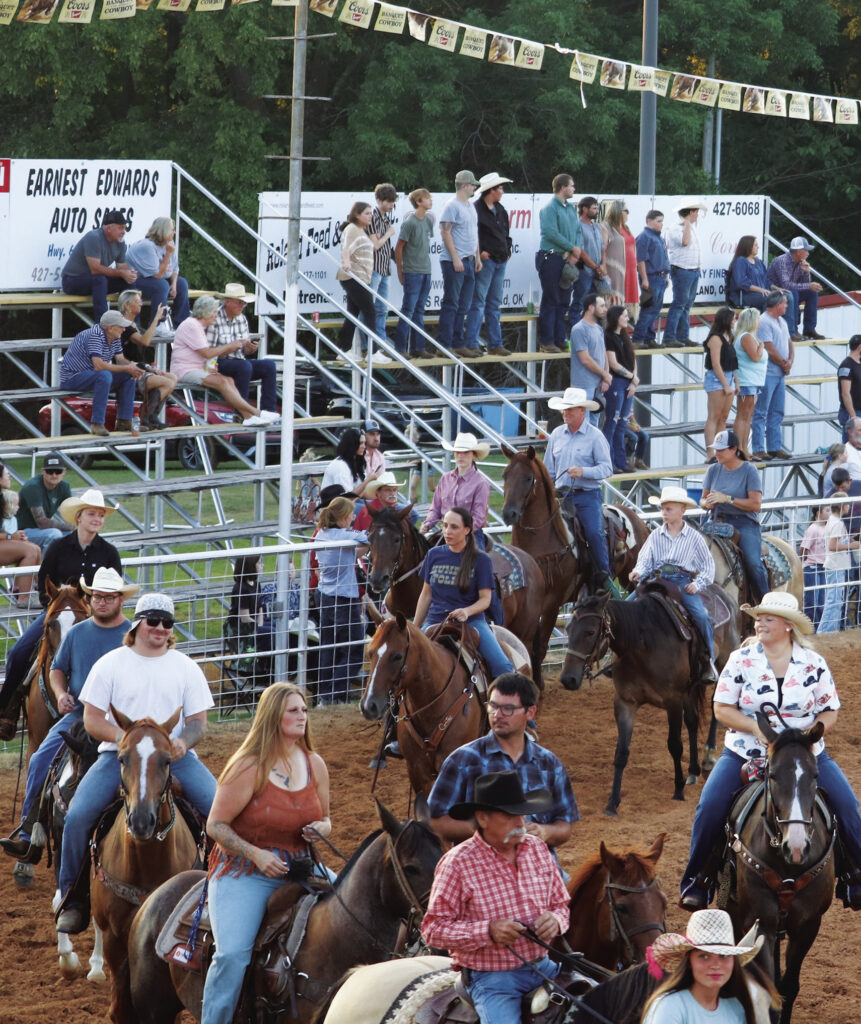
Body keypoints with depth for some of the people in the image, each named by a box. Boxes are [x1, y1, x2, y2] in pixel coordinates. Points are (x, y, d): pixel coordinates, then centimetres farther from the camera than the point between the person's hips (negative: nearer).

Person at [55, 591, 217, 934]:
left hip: (174, 755, 1)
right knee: (77, 817, -22)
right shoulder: (110, 664, 4)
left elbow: (198, 722, 7)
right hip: (119, 754, -1)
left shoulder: (186, 668, 9)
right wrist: (124, 736, -18)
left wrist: (184, 741, -17)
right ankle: (72, 900, -5)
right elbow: (92, 719, 1)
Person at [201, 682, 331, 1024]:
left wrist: (320, 829, -7)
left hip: (298, 868, 5)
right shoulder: (249, 768, -12)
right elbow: (216, 825, -9)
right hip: (244, 870, -5)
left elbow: (324, 820, 18)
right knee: (232, 956, -23)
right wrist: (256, 854, -22)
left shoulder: (315, 765, 5)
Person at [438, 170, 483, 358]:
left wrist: (477, 257, 18)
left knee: (463, 306, 10)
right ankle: (444, 346, -5)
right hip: (454, 262, -9)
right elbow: (445, 233, -16)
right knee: (451, 305, -7)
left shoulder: (470, 207, 17)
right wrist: (455, 259, -19)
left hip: (469, 262, 9)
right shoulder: (452, 206, -11)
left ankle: (458, 344, 15)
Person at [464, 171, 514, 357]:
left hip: (500, 261, 8)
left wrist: (507, 251, 15)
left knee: (495, 305, 11)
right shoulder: (477, 210, -10)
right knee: (478, 303, -8)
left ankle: (495, 344, 15)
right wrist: (479, 253, -17)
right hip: (485, 260, -8)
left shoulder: (500, 210, 16)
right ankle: (471, 344, -8)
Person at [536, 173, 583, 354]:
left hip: (567, 260, 8)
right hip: (551, 259, -8)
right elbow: (551, 233, -18)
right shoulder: (549, 208, -10)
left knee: (564, 302, 9)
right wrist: (573, 248, -12)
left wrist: (576, 253, -4)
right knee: (550, 302, -5)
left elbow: (578, 231, 14)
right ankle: (546, 342, -2)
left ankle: (560, 340, 14)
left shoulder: (570, 209, 15)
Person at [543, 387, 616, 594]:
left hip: (587, 496, -4)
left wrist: (583, 472, -22)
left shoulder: (595, 436, -1)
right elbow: (549, 470, 21)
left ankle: (604, 577, -10)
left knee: (594, 532, -21)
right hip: (561, 495, 4)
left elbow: (607, 468, -7)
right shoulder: (556, 435, 14)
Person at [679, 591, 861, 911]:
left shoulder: (813, 663, -1)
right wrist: (756, 728, -18)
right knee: (710, 806, -20)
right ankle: (695, 882, -4)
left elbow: (830, 713, 4)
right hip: (745, 753, 0)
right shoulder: (741, 660, -2)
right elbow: (722, 708, -3)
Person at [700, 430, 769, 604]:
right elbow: (703, 499, 18)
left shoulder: (749, 470, -3)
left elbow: (756, 504, -10)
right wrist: (706, 503, -8)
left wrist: (727, 499, -17)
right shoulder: (713, 470, 12)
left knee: (753, 562, -25)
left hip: (744, 523, -5)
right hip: (719, 522, 5)